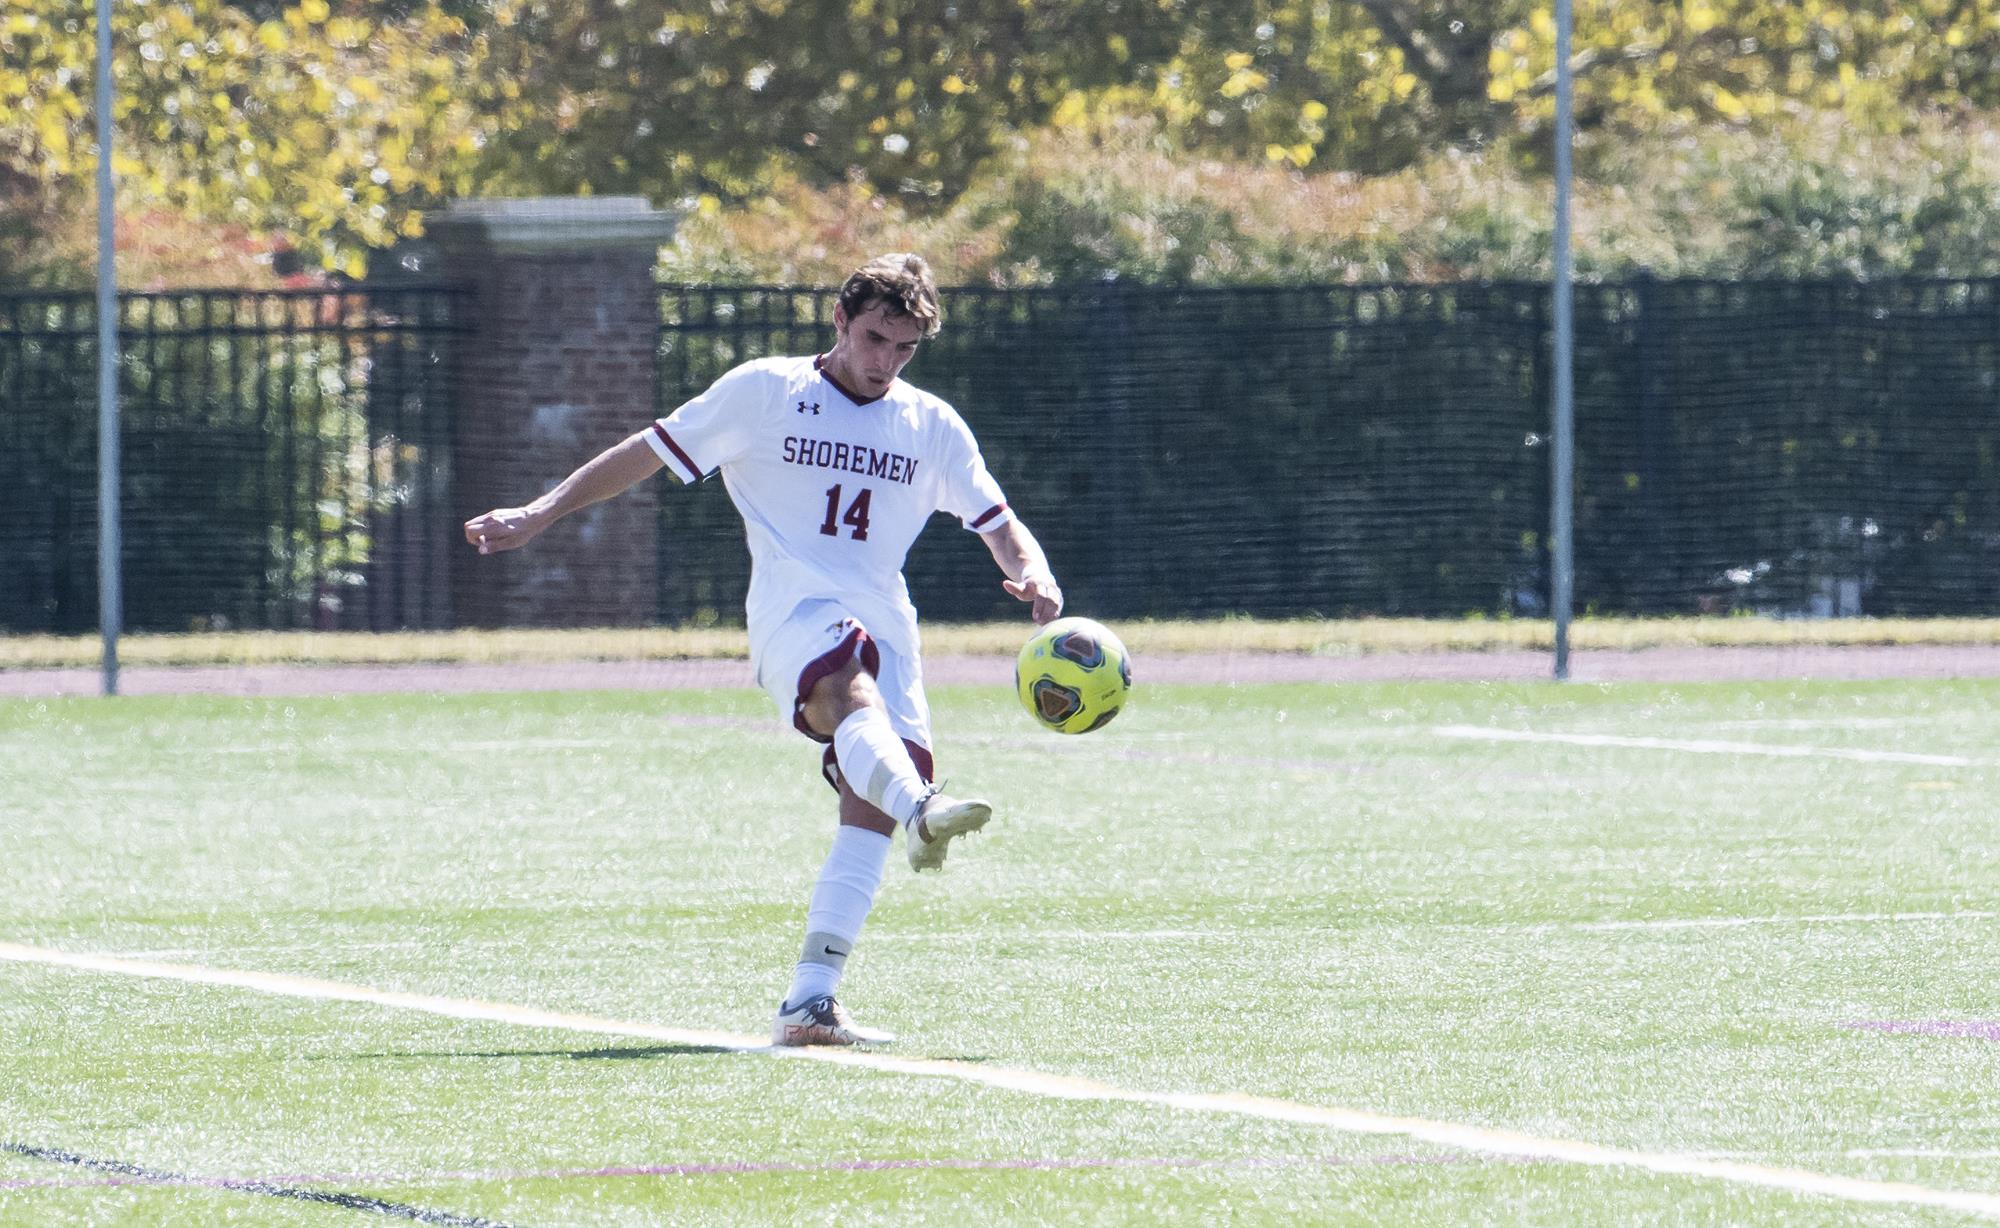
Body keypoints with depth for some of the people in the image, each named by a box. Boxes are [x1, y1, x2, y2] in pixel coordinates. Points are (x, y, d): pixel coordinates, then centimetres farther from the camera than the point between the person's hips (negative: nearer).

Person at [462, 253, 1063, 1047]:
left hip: (883, 627, 4)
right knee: (853, 692, -38)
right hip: (793, 611, -4)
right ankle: (920, 809, -71)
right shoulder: (764, 392, 10)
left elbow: (1000, 527, 19)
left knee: (868, 809, -16)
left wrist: (1033, 577, -5)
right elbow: (647, 454, 13)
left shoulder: (933, 428, 19)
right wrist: (540, 514, 7)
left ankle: (809, 1003, -19)